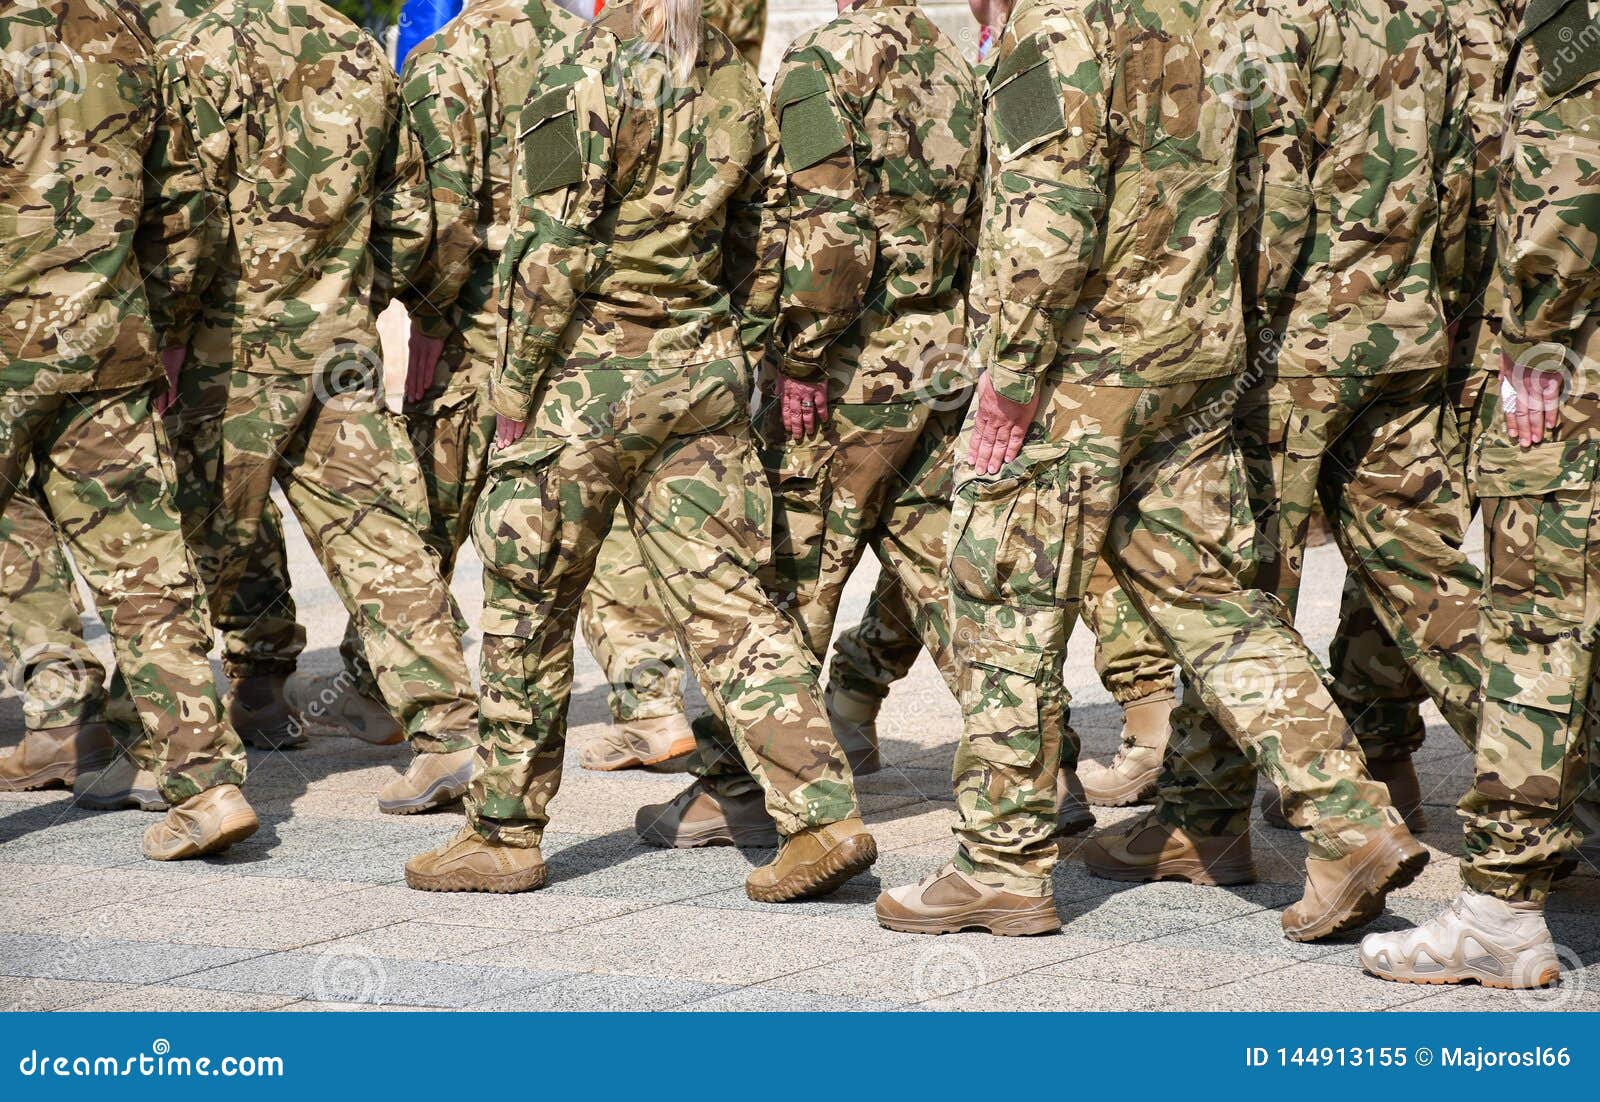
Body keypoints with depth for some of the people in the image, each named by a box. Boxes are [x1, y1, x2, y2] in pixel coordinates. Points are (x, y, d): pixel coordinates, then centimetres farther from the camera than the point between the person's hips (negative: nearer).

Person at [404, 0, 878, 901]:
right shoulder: (738, 86, 8)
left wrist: (516, 379, -7)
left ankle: (505, 833, 15)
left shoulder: (589, 84, -13)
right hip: (705, 371, 6)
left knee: (530, 606, 7)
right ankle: (824, 816, -3)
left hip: (591, 368, -6)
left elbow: (555, 252, -15)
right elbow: (762, 247, 12)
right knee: (728, 602, 6)